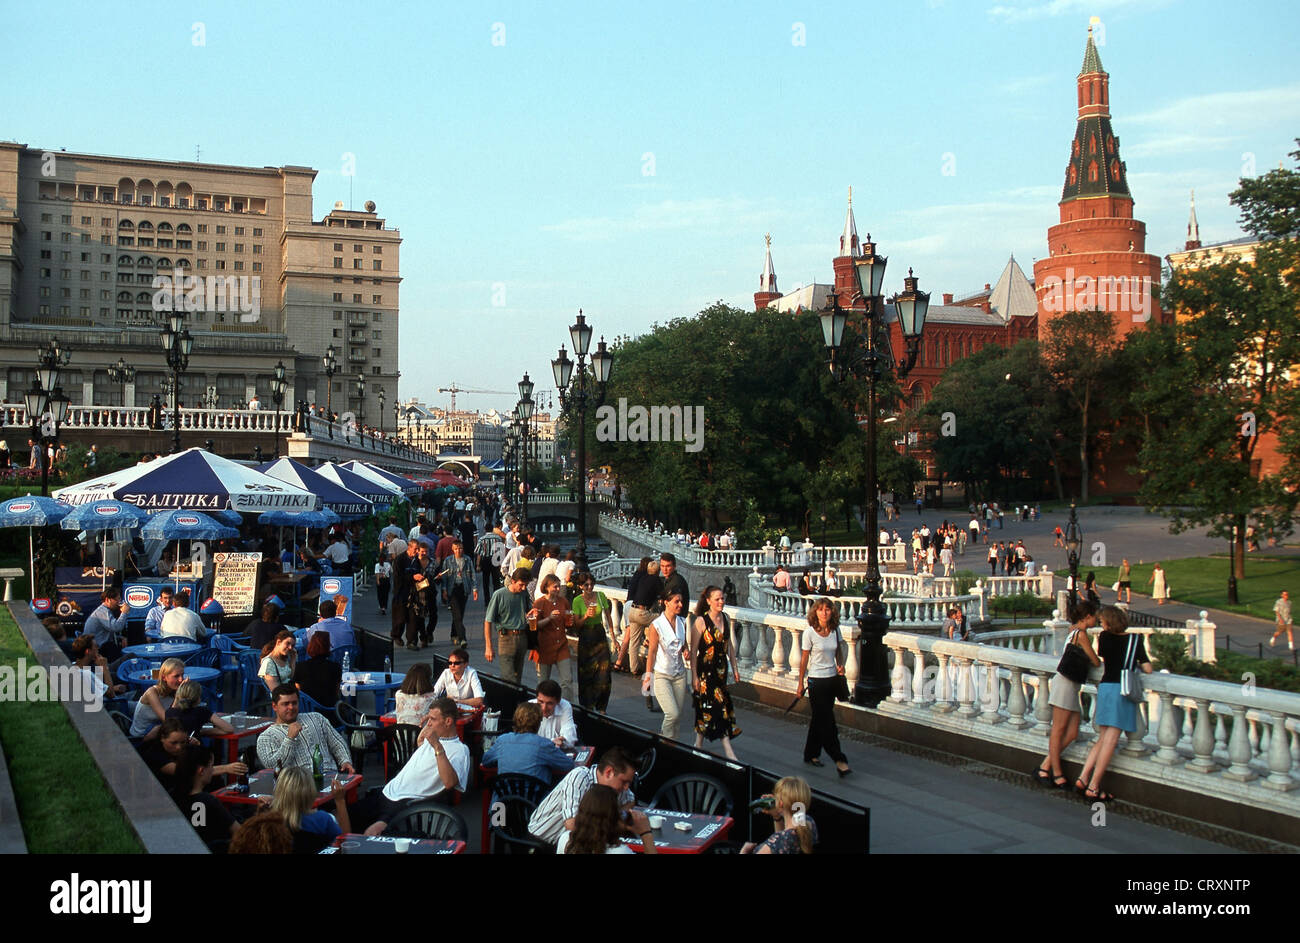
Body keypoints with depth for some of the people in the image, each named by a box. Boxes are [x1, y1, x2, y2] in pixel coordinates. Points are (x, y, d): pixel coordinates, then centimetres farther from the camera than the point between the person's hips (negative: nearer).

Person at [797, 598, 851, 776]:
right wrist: (801, 683, -3)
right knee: (826, 721, -6)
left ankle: (811, 754, 26)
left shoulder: (835, 630, 2)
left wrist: (840, 665, -3)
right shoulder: (810, 632, -11)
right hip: (816, 680, -5)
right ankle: (839, 760, -5)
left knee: (819, 719, 13)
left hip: (832, 679, 5)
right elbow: (804, 659, -5)